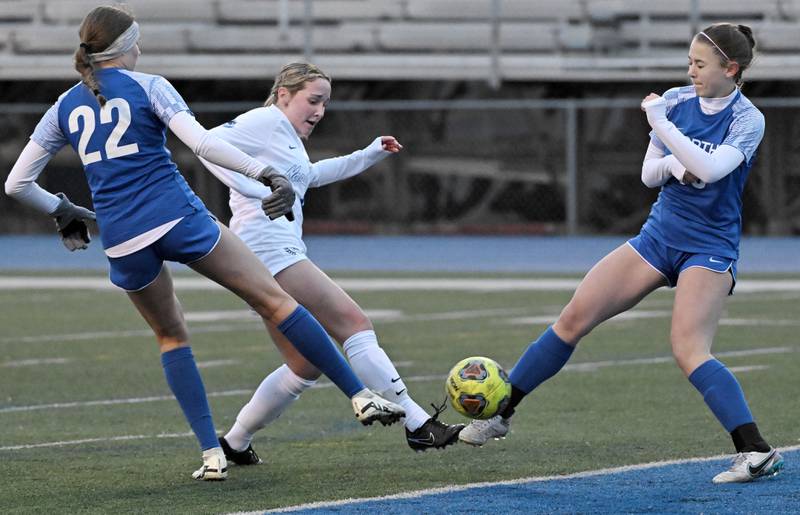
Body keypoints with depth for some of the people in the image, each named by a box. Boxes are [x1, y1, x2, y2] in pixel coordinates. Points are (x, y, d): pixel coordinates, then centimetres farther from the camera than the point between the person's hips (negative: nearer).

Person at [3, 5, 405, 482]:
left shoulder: (64, 109, 13)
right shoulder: (147, 87, 1)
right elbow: (202, 143, -13)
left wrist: (62, 211, 30)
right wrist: (266, 174, -11)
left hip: (122, 241, 4)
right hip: (179, 220, -4)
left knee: (171, 337, 23)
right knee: (274, 300, 4)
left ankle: (212, 454, 10)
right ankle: (362, 397, 0)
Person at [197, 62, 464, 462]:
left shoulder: (288, 136, 25)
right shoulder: (267, 121, -5)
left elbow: (309, 175, 45)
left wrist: (369, 156, 40)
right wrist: (252, 187, -18)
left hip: (282, 252, 11)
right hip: (269, 247, -11)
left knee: (305, 366, 12)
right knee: (354, 324, -13)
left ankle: (235, 442, 18)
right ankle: (418, 425, -15)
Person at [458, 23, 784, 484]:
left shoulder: (748, 120, -12)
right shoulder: (676, 101, 4)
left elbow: (710, 168, -28)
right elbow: (649, 174, 7)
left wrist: (659, 122, -23)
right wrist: (674, 164, -15)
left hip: (709, 249, -6)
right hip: (659, 235, 6)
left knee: (688, 350, -26)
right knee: (574, 318, -1)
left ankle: (756, 452, -28)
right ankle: (502, 412, 10)